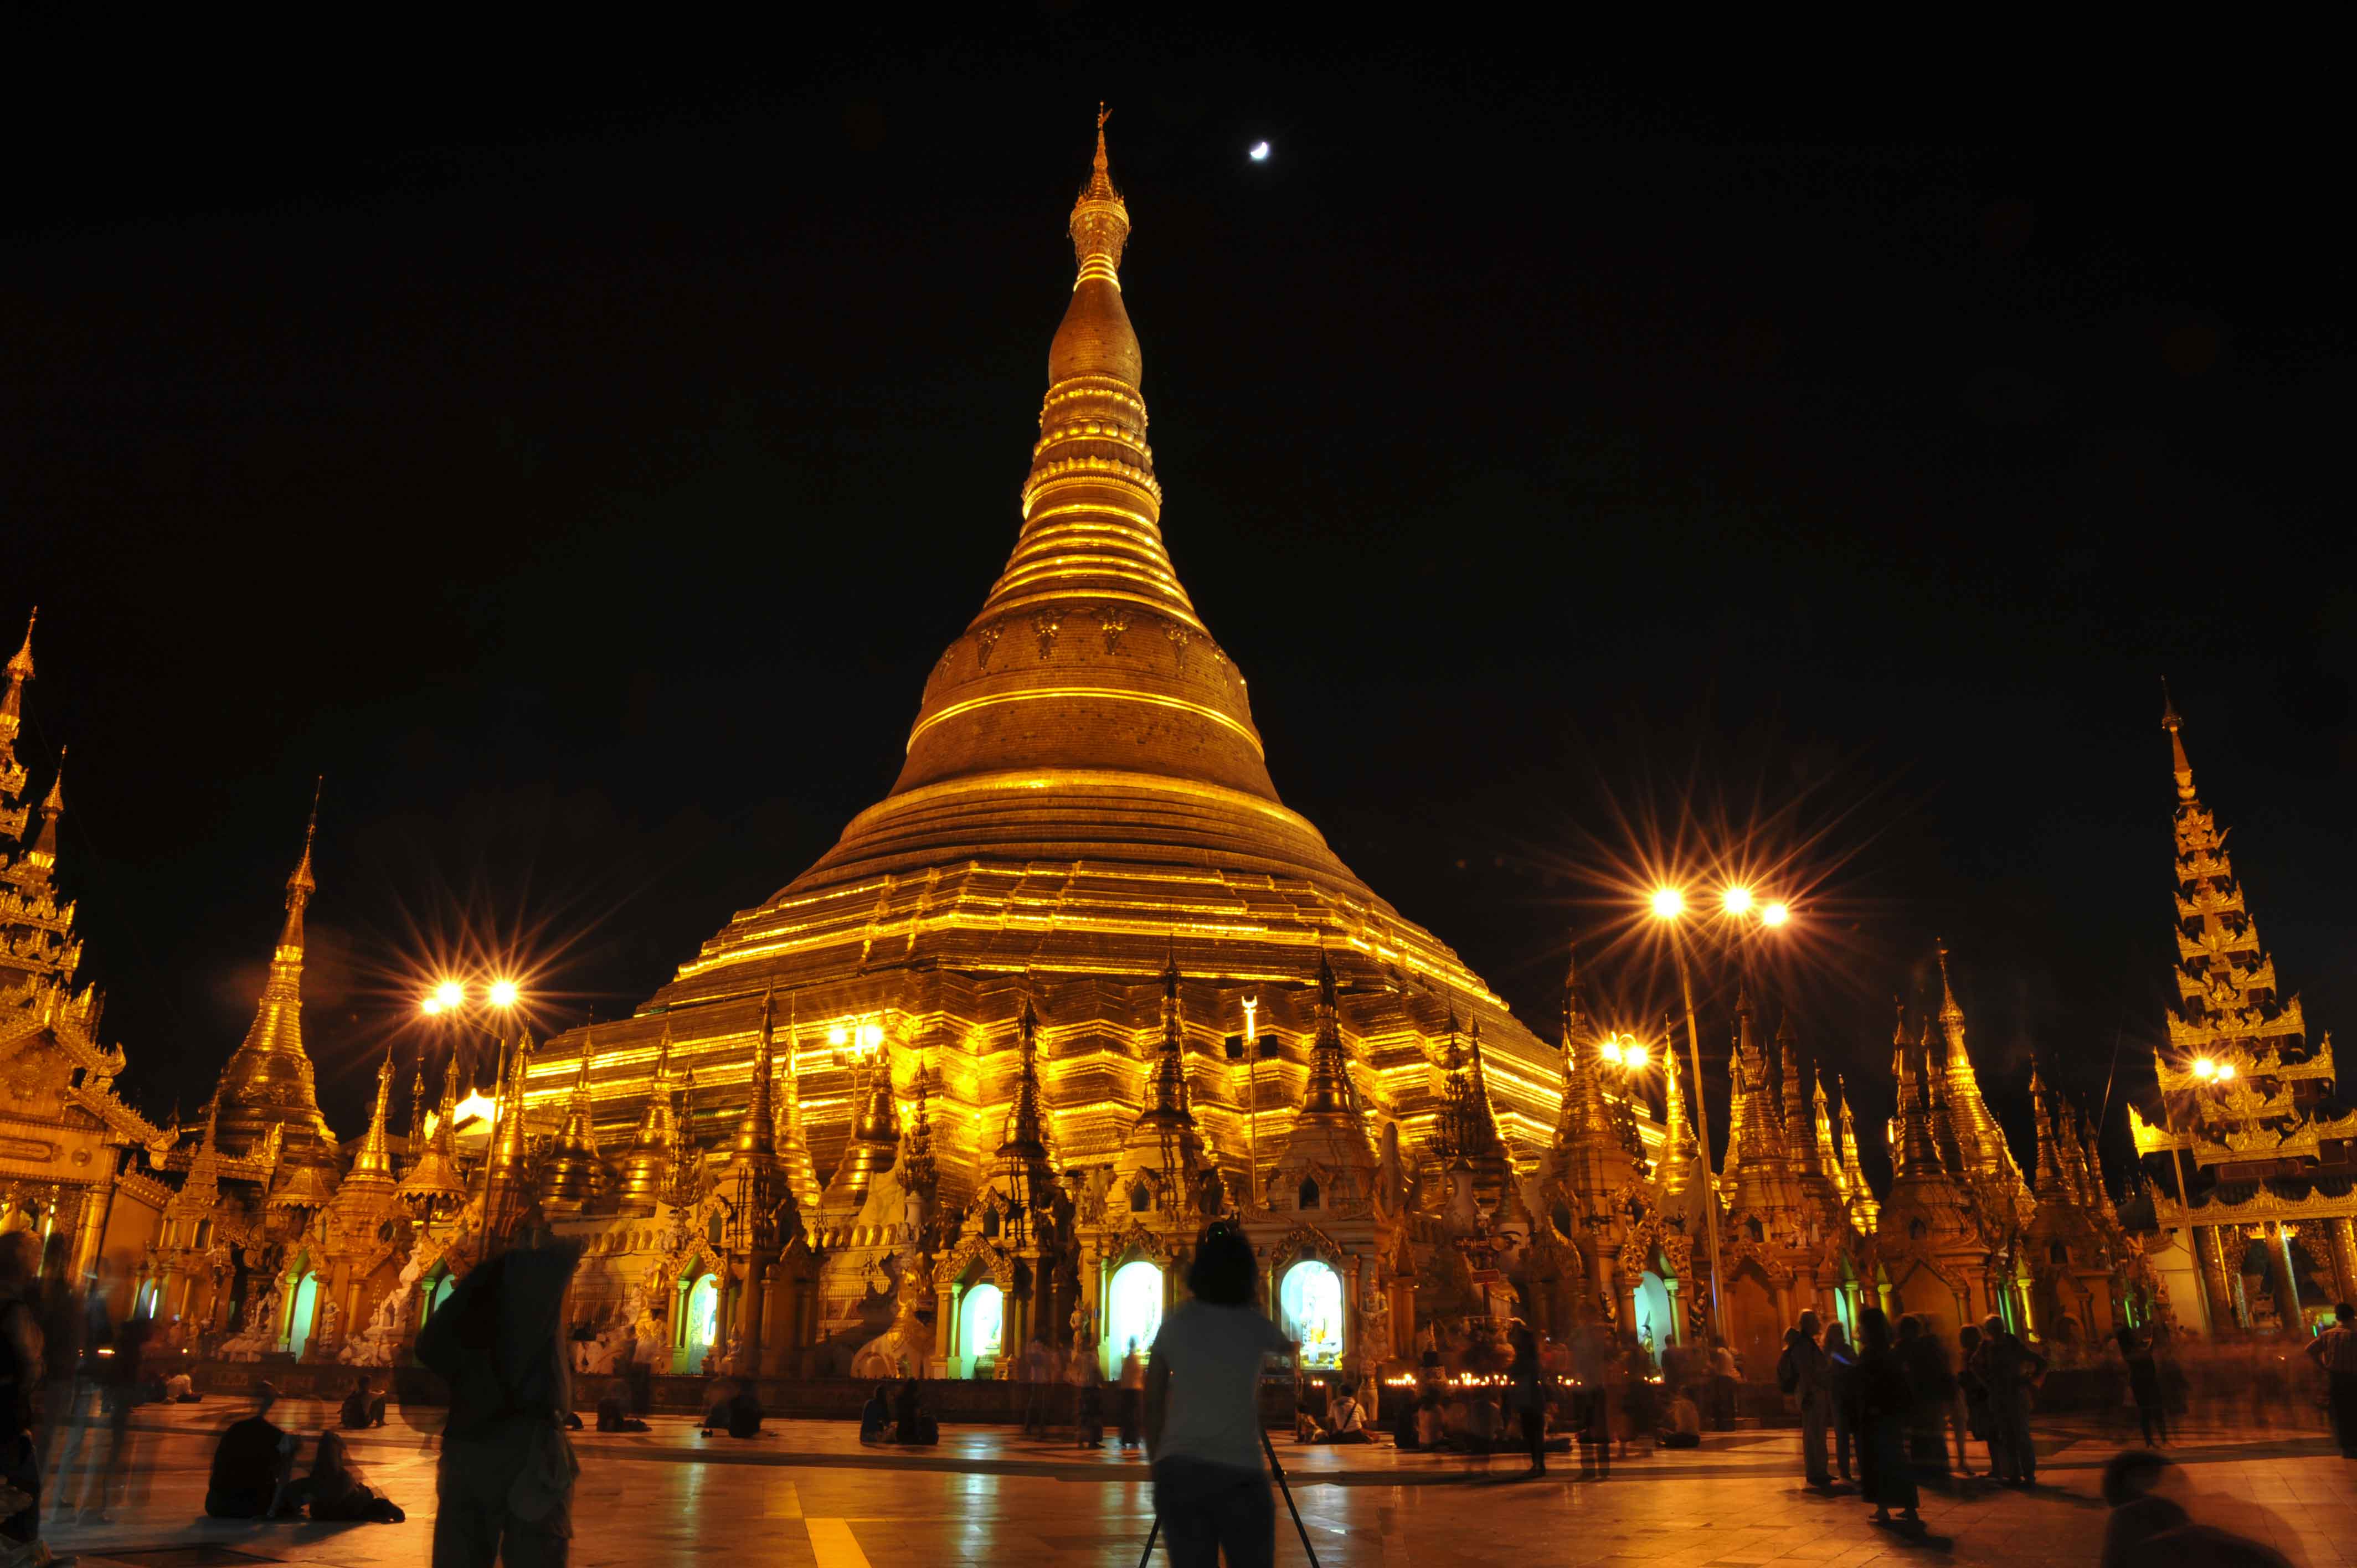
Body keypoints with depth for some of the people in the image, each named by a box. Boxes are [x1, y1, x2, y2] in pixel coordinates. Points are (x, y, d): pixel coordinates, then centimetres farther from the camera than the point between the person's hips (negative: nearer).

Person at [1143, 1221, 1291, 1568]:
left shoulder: (1175, 1323, 7)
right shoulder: (1254, 1325, 4)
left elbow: (1152, 1404, 8)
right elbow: (1287, 1348, 28)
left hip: (1176, 1471, 2)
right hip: (1239, 1474, -2)